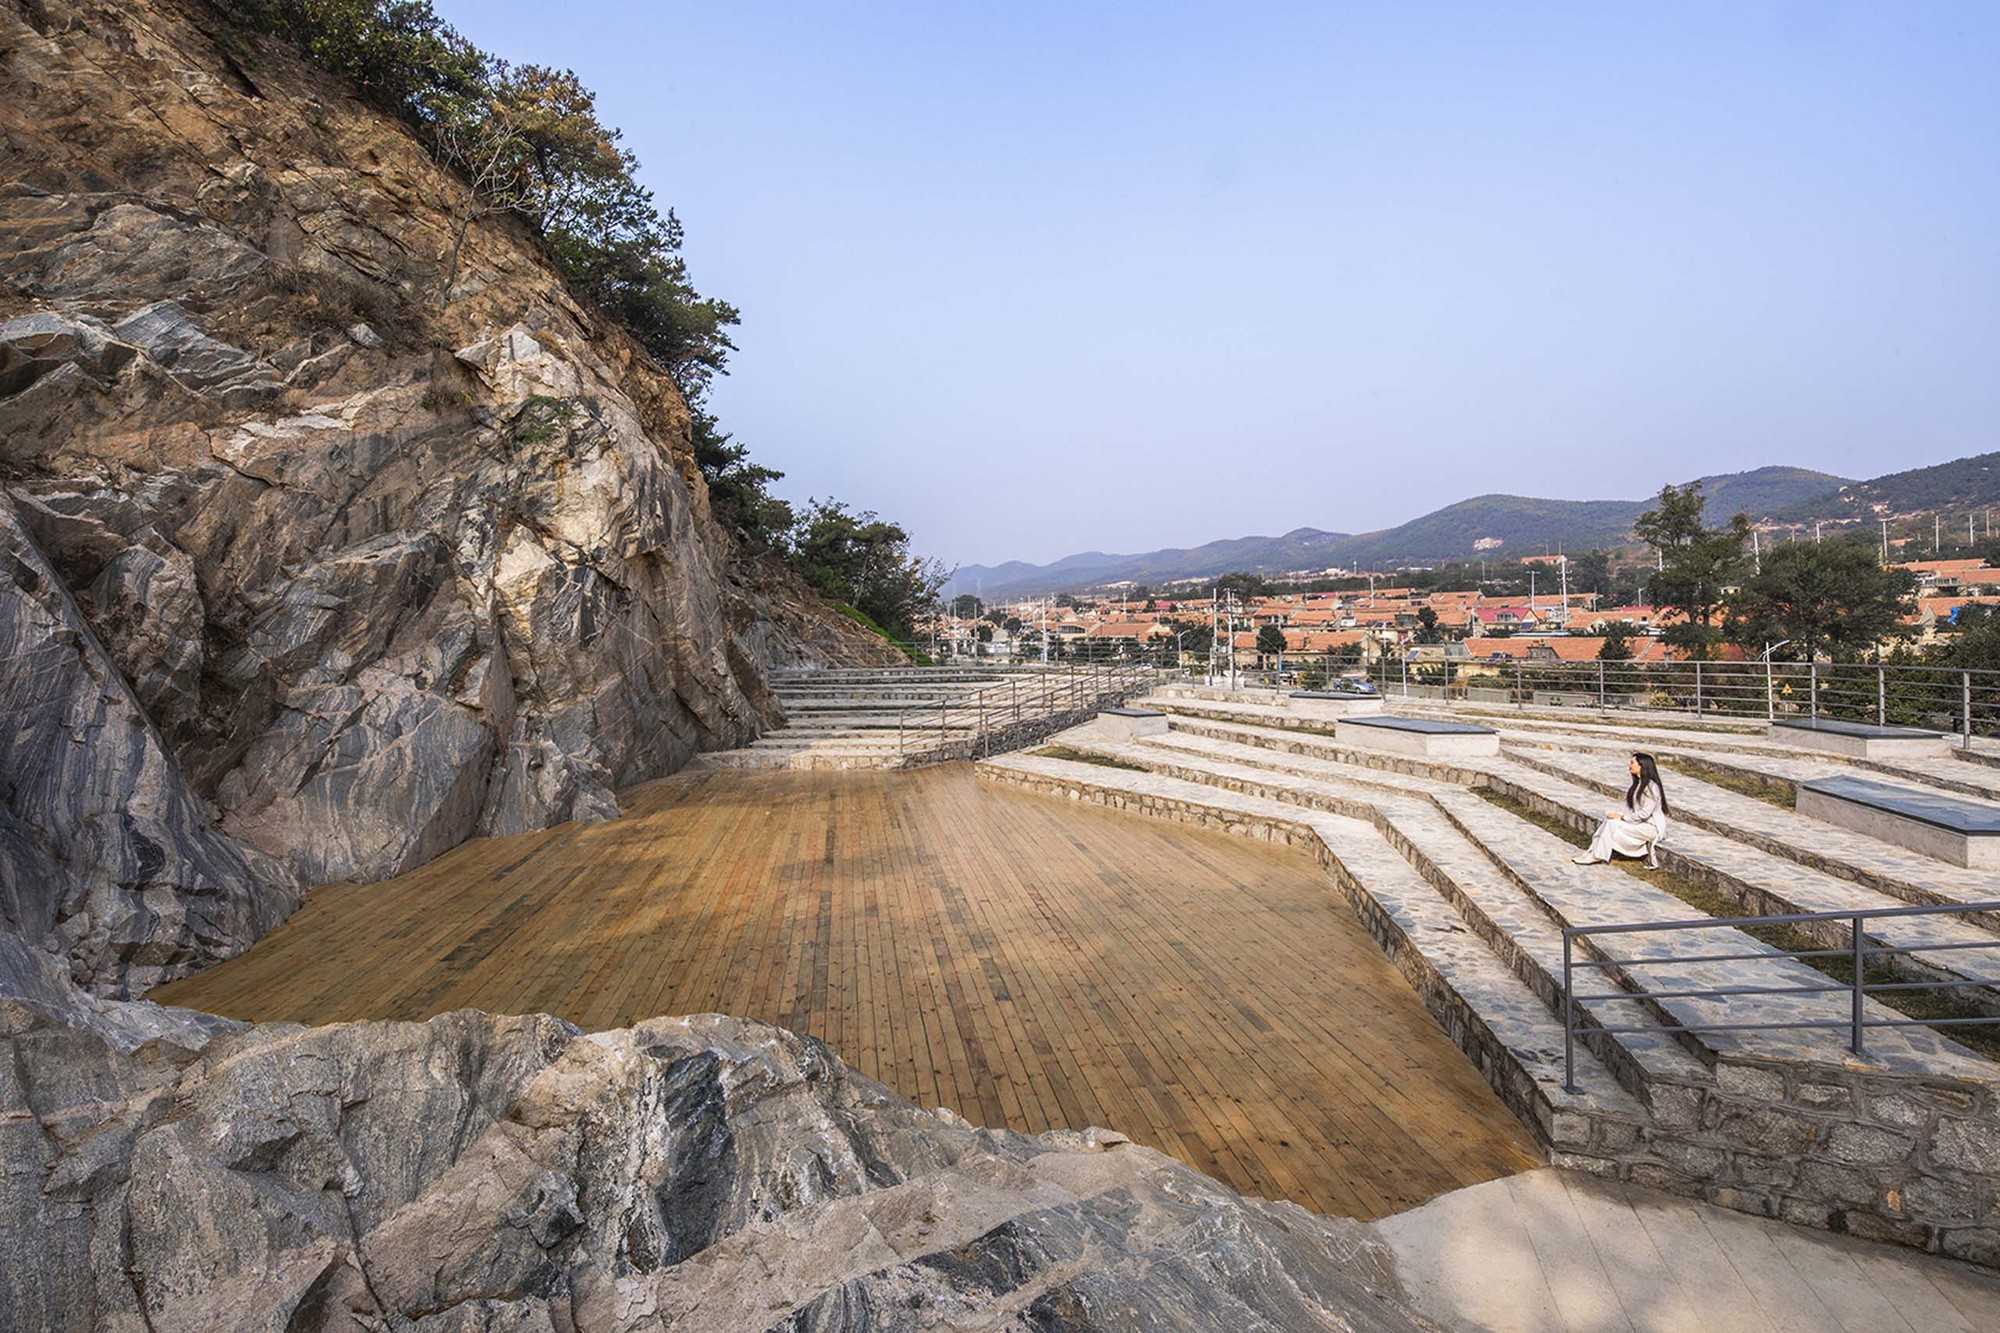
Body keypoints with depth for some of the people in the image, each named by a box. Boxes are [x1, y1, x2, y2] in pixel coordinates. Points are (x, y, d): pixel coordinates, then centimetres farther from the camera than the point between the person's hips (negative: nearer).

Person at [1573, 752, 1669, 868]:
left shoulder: (1651, 787, -19)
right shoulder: (1638, 784, 11)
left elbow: (1645, 813, -23)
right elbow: (1631, 808, 12)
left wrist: (1622, 817, -18)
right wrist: (1619, 814, -5)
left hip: (1651, 827, -8)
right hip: (1640, 822, 8)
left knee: (1613, 824, -21)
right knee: (1610, 820, -11)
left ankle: (1597, 856, -14)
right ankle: (1594, 852, -18)